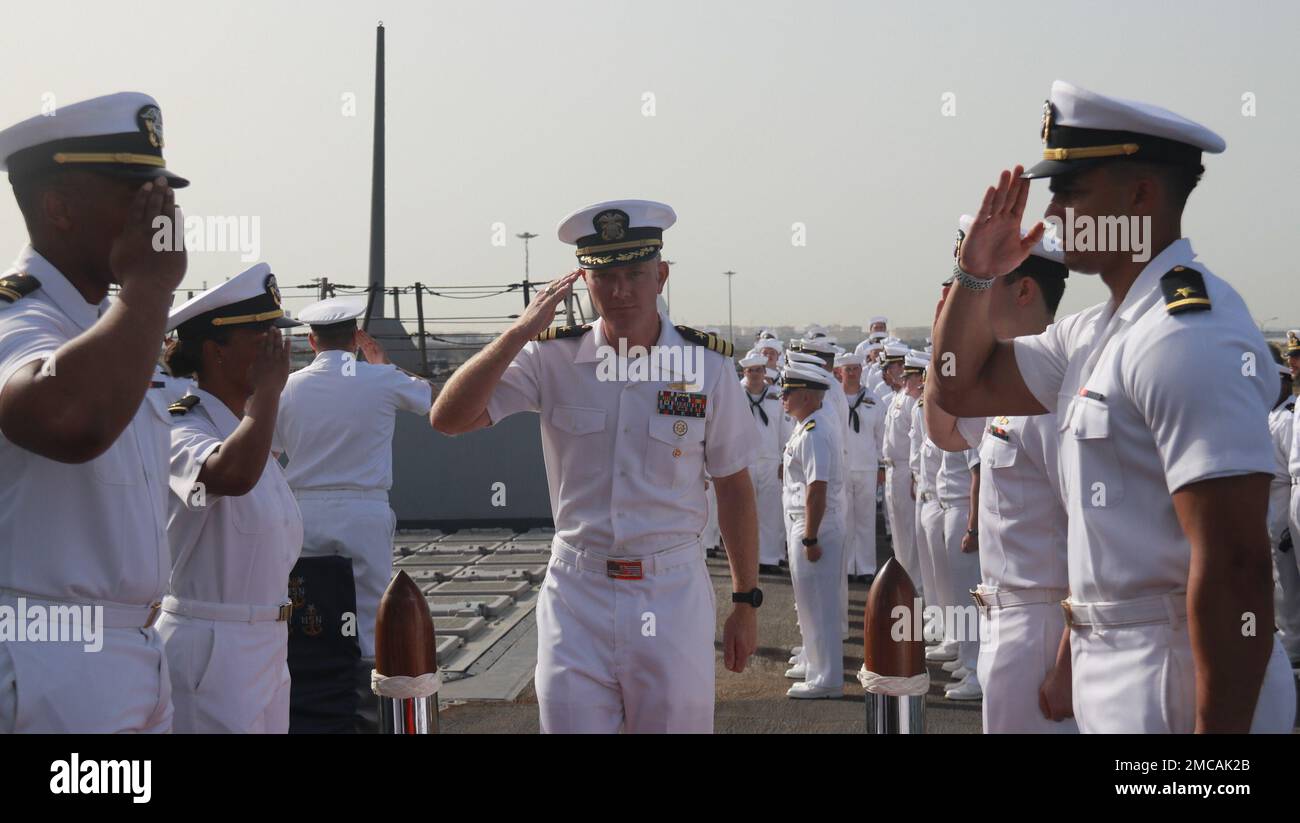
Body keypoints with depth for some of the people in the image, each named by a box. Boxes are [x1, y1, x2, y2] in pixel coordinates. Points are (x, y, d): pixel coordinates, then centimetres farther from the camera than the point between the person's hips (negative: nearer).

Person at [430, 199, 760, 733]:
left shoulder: (707, 365, -2)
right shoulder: (551, 358, -3)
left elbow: (734, 489, 5)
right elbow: (447, 419, -12)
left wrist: (746, 603, 6)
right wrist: (519, 333, -20)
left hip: (673, 593, 0)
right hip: (576, 593, 0)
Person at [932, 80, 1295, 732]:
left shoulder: (1189, 338, -21)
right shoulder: (1096, 333, 10)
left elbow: (1235, 567, -25)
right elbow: (960, 390, 20)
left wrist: (1218, 727, -25)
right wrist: (974, 275, 6)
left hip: (1185, 693, -9)